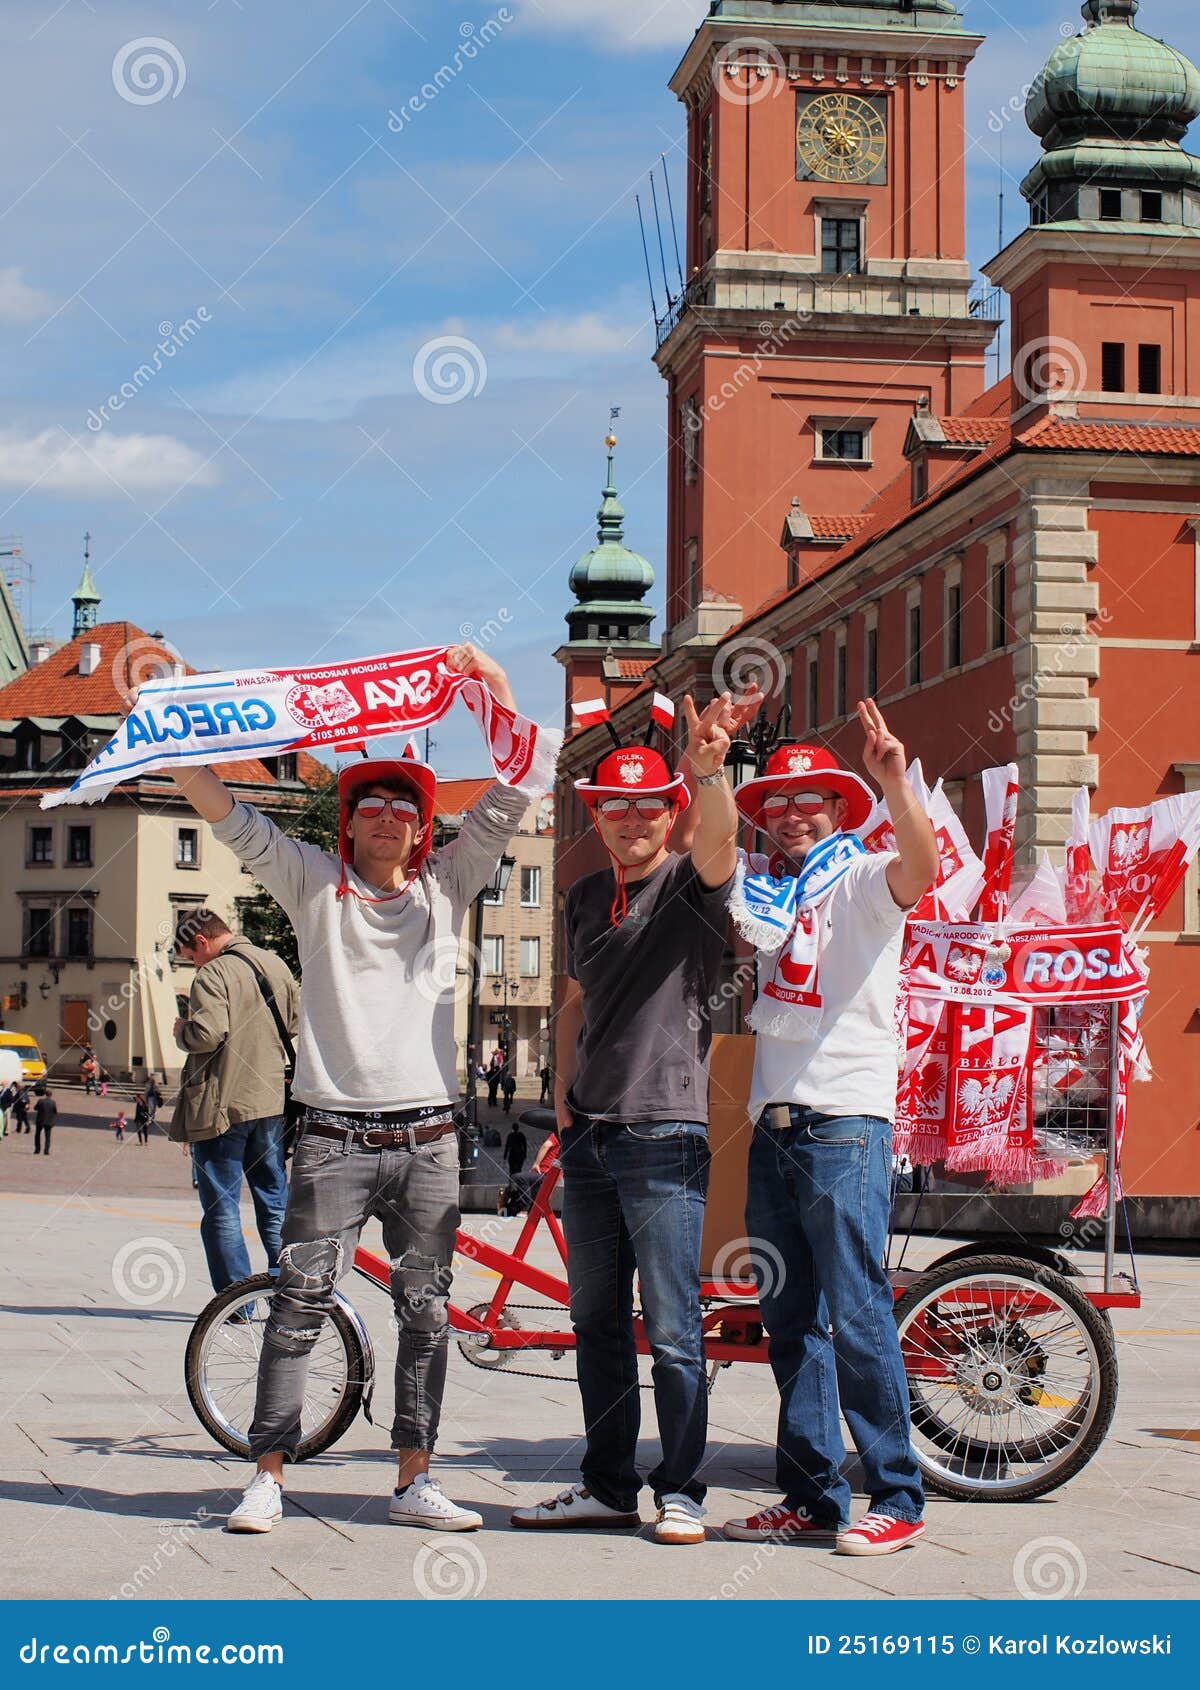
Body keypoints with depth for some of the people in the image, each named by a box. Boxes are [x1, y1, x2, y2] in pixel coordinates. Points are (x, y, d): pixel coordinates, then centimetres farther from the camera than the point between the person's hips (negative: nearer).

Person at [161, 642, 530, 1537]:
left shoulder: (446, 887, 10)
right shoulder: (314, 883, 7)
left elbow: (511, 799, 3)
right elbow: (224, 810, 0)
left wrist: (496, 688, -5)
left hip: (427, 1136, 2)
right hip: (334, 1136, -2)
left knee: (426, 1310, 4)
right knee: (300, 1304, -5)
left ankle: (415, 1481, 11)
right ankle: (268, 1476, 0)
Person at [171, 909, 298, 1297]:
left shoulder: (213, 975, -14)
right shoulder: (276, 965, 9)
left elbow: (207, 1035, -25)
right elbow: (295, 1022, 17)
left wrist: (181, 1031, -5)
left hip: (221, 1105, -7)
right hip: (273, 1102, 7)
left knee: (221, 1207, 1)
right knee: (275, 1203, 13)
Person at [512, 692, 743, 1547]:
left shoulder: (691, 885, -4)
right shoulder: (587, 896, 14)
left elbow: (718, 843, -28)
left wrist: (710, 769, -46)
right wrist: (563, 1091, 13)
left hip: (663, 1135, -6)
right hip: (587, 1136, 7)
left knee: (672, 1328, -4)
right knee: (597, 1322, 12)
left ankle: (681, 1492, 4)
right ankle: (608, 1485, 21)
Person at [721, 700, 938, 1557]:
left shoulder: (862, 879, -2)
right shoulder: (765, 886, 17)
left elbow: (923, 865, -24)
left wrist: (897, 782, -40)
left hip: (845, 1124, -7)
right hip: (774, 1125, 7)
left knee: (858, 1317, -9)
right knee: (790, 1319, 9)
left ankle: (898, 1500, -3)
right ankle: (812, 1496, 15)